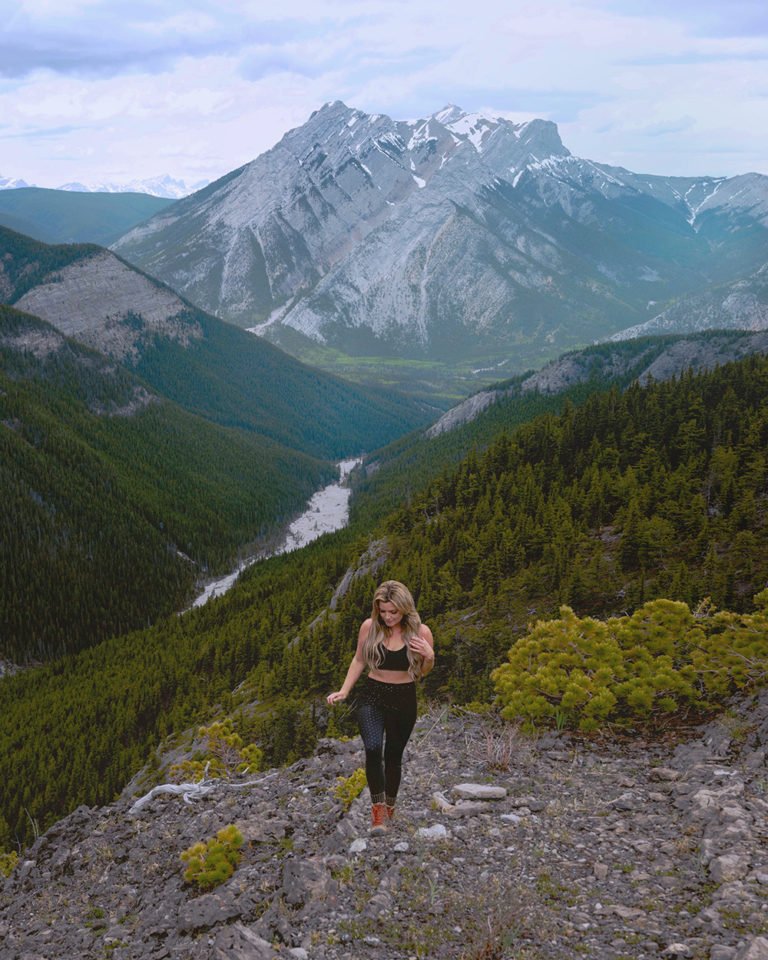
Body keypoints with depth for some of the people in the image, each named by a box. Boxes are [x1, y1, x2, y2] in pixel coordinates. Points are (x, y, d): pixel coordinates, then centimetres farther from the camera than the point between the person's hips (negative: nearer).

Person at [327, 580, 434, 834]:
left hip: (404, 699, 0)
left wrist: (430, 656, -18)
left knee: (393, 755, 11)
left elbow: (423, 672, 4)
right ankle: (378, 807, -9)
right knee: (373, 748, -22)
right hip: (372, 696, 0)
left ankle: (389, 808, 33)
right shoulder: (369, 627, -7)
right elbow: (359, 661, 8)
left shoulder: (420, 631, -9)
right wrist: (344, 691, 0)